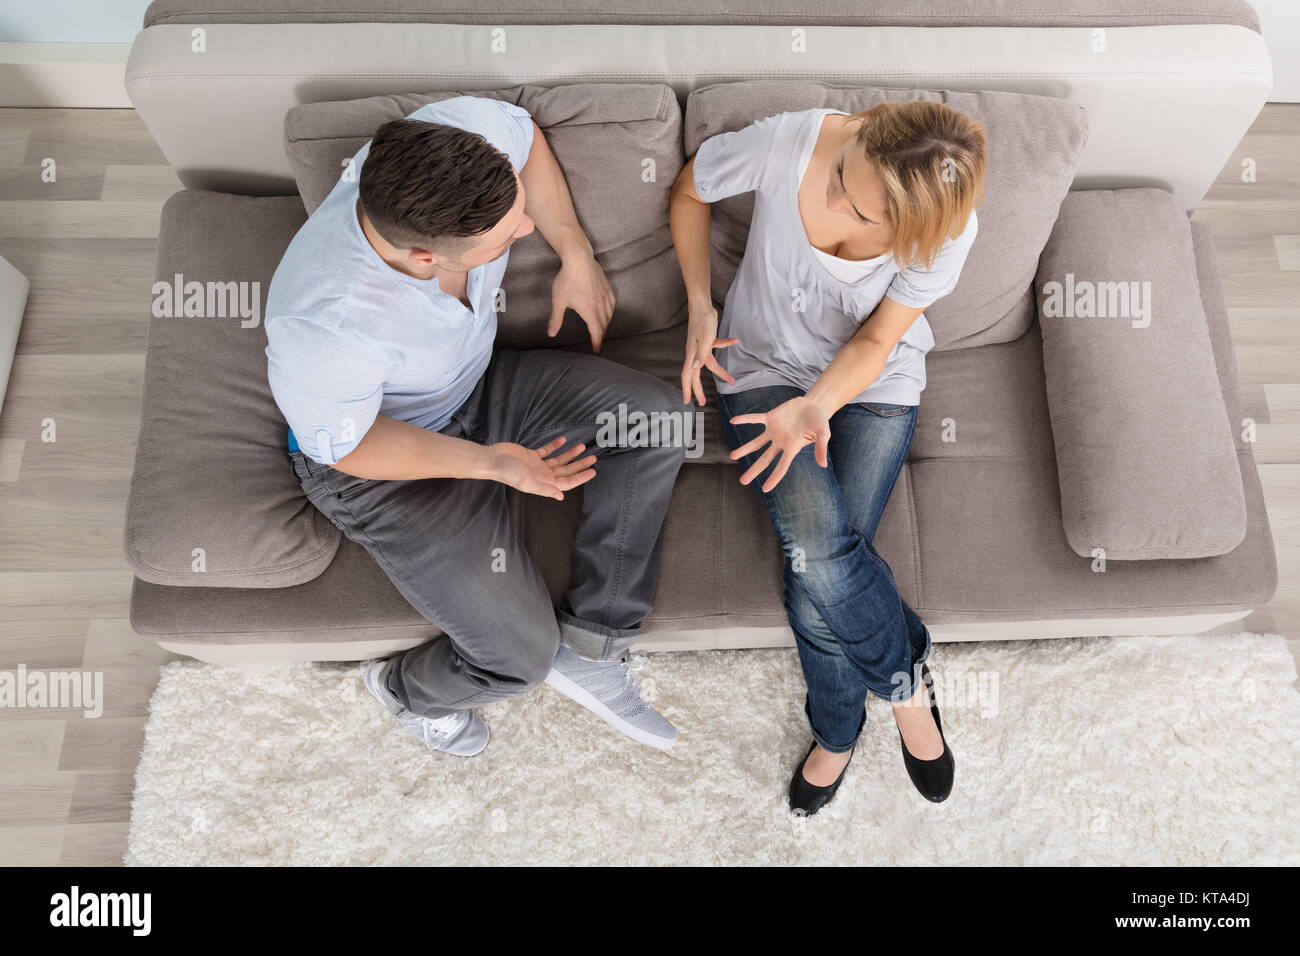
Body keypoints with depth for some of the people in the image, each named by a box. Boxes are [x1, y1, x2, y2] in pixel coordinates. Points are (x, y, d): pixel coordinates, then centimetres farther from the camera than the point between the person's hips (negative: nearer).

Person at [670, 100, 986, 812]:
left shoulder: (946, 229, -22)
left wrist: (815, 407, -31)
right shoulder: (785, 145, -24)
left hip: (872, 384, 0)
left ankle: (837, 730, 13)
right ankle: (907, 678, 8)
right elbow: (689, 191, -3)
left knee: (817, 573, -19)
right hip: (763, 366, 1)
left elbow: (877, 339, -12)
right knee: (819, 549, -24)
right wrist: (699, 306, -10)